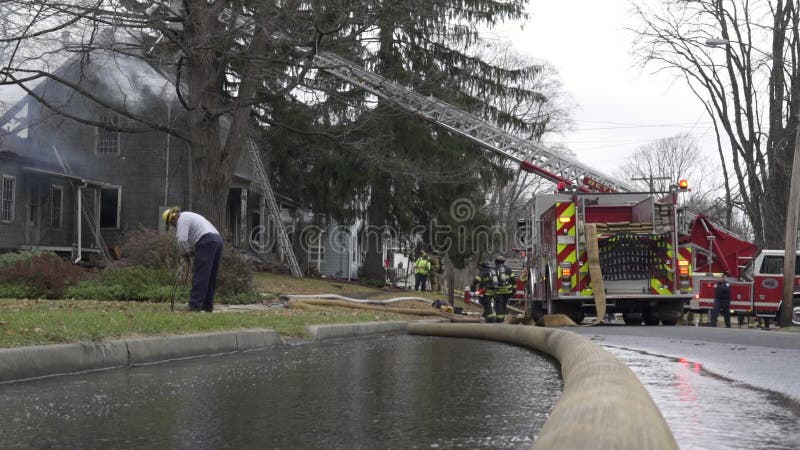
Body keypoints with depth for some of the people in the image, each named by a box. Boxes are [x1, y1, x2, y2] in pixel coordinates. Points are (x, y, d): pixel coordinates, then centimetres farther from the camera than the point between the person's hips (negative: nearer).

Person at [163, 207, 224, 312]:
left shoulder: (182, 219, -2)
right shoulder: (188, 216, 29)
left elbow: (182, 240, -14)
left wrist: (183, 252, 3)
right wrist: (190, 251, 20)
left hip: (207, 243, -10)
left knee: (199, 275, -9)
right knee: (211, 277, 11)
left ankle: (195, 305, -12)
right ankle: (208, 306, 14)